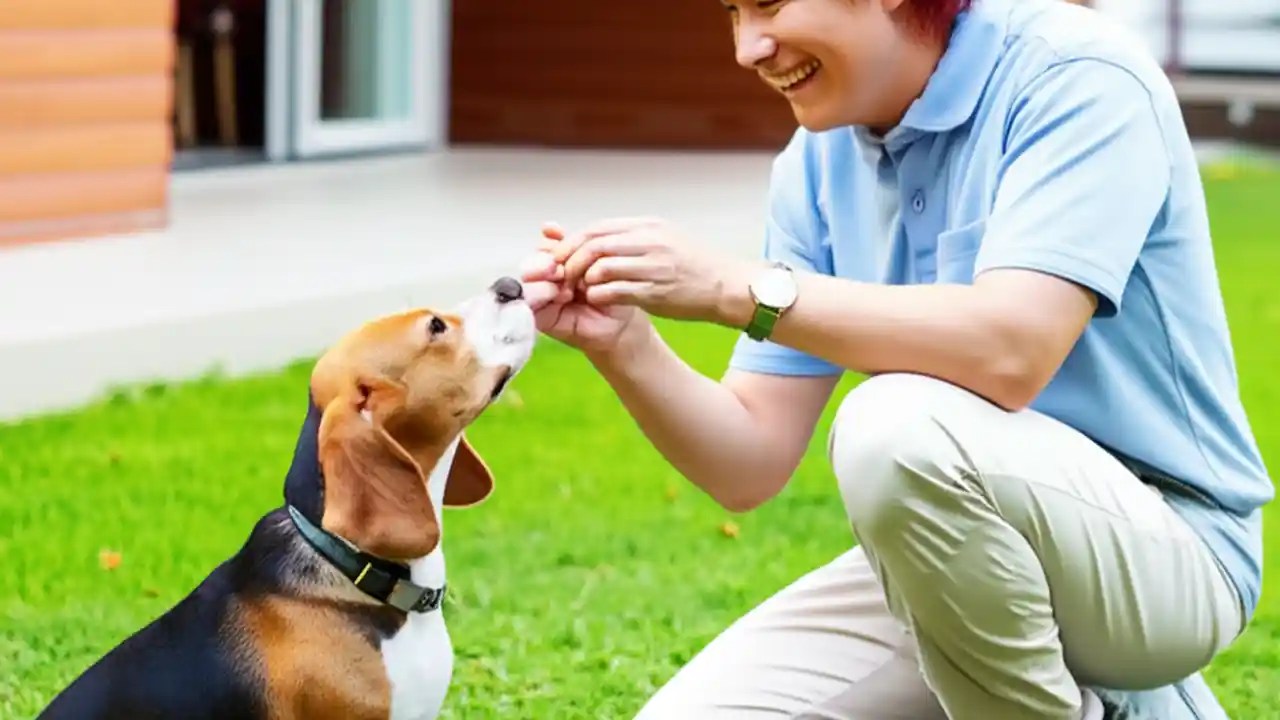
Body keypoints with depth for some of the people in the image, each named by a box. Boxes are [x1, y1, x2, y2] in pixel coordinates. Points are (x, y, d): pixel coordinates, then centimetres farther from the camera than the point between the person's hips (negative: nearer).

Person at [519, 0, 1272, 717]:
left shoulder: (1074, 76, -15)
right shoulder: (820, 161, 4)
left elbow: (1010, 352, -32)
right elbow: (751, 465, 1)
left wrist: (733, 287, -31)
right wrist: (625, 344, -17)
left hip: (1164, 548, -7)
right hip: (958, 550, 7)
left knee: (899, 427, -34)